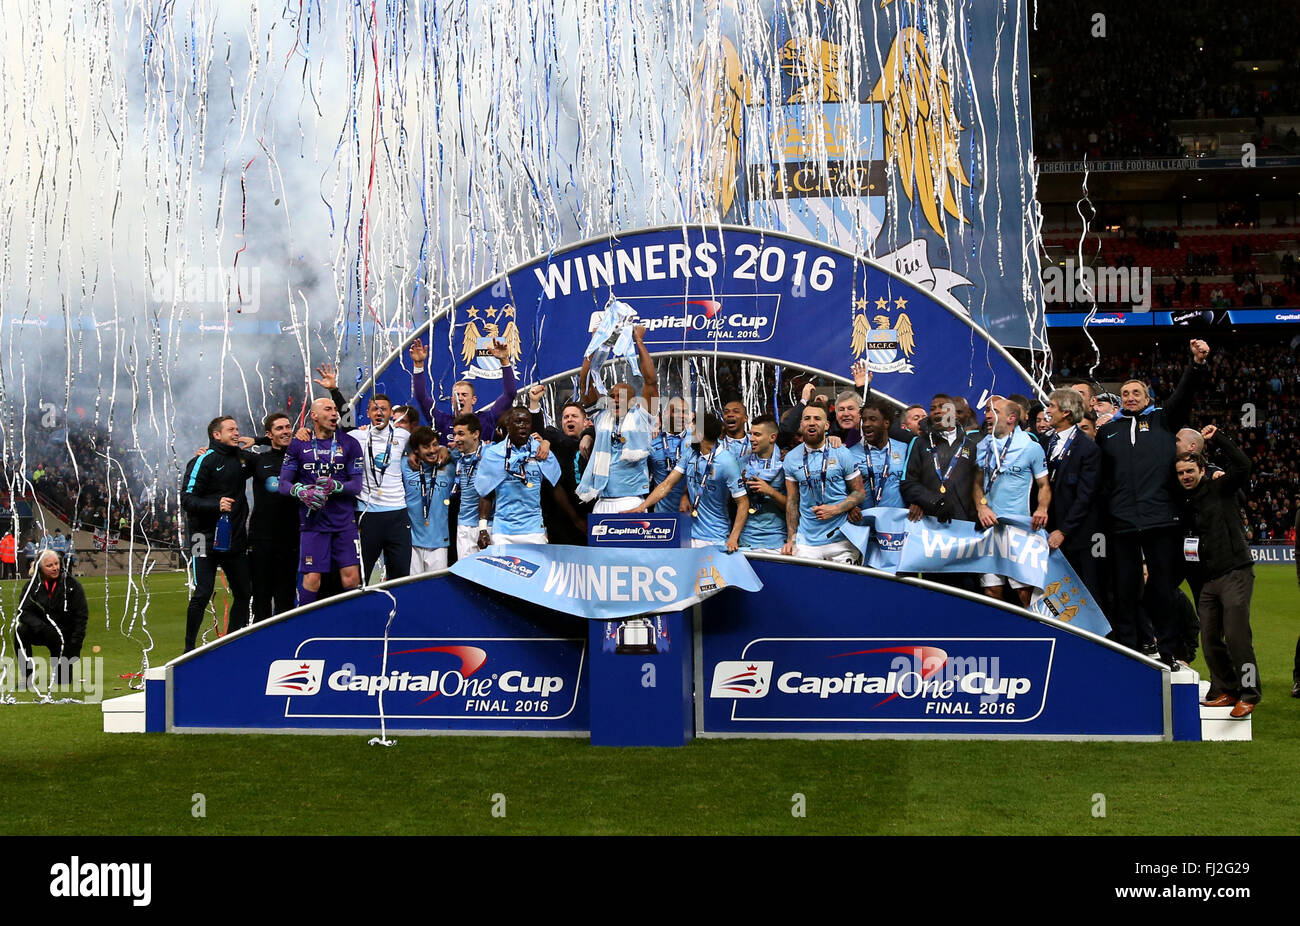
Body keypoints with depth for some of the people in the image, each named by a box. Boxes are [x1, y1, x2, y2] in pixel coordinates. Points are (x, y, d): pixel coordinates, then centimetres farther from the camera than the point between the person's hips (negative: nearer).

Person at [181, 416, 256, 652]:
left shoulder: (243, 459, 11)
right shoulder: (203, 461, -7)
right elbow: (187, 500, -12)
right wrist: (216, 505, -28)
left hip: (236, 539, 6)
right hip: (207, 538, -6)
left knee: (244, 593, 10)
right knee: (202, 594, -9)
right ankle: (189, 649, 2)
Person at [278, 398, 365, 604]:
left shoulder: (349, 443, 5)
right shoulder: (298, 445, 6)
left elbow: (357, 485, 1)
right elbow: (284, 483, 4)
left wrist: (335, 486, -18)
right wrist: (300, 491, -17)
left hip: (344, 522, 1)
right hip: (312, 523, -1)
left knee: (351, 578, -4)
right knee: (311, 579, -5)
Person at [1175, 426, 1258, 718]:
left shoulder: (1220, 489, 2)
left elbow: (1242, 466, -14)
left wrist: (1217, 439, -12)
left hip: (1235, 573, -6)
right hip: (1206, 581, 6)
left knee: (1236, 636, -12)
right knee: (1210, 640, 4)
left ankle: (1248, 694, -2)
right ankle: (1226, 690, 19)